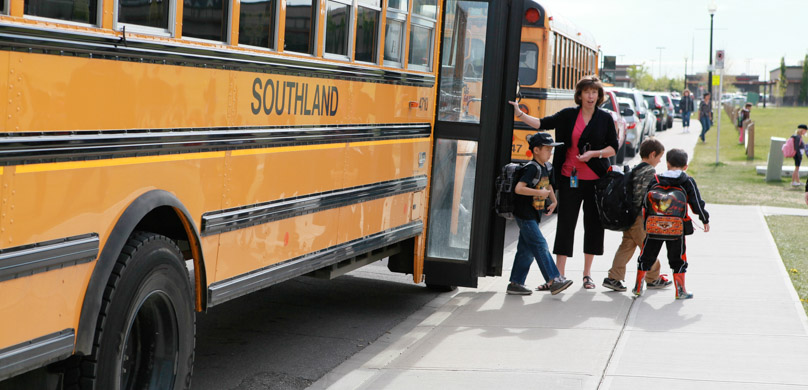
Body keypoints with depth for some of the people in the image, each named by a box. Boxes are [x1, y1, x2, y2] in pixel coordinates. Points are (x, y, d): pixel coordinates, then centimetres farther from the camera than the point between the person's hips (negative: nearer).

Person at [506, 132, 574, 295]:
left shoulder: (547, 167, 11)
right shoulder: (532, 168, -18)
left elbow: (548, 185, 28)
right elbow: (518, 188, -28)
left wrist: (553, 201, 13)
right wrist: (539, 193, -26)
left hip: (534, 215, 9)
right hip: (524, 214, -9)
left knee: (527, 250, 10)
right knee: (540, 246, -13)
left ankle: (515, 284, 16)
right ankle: (554, 281, -17)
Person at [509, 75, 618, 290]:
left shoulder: (605, 118, 3)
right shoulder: (568, 115, 2)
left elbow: (613, 148, 3)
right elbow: (542, 124, -3)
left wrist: (593, 154, -13)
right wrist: (519, 114, -12)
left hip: (596, 179, 1)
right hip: (570, 178, 0)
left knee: (593, 223, 6)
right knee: (565, 223, -1)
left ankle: (587, 273, 18)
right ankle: (558, 274, 5)